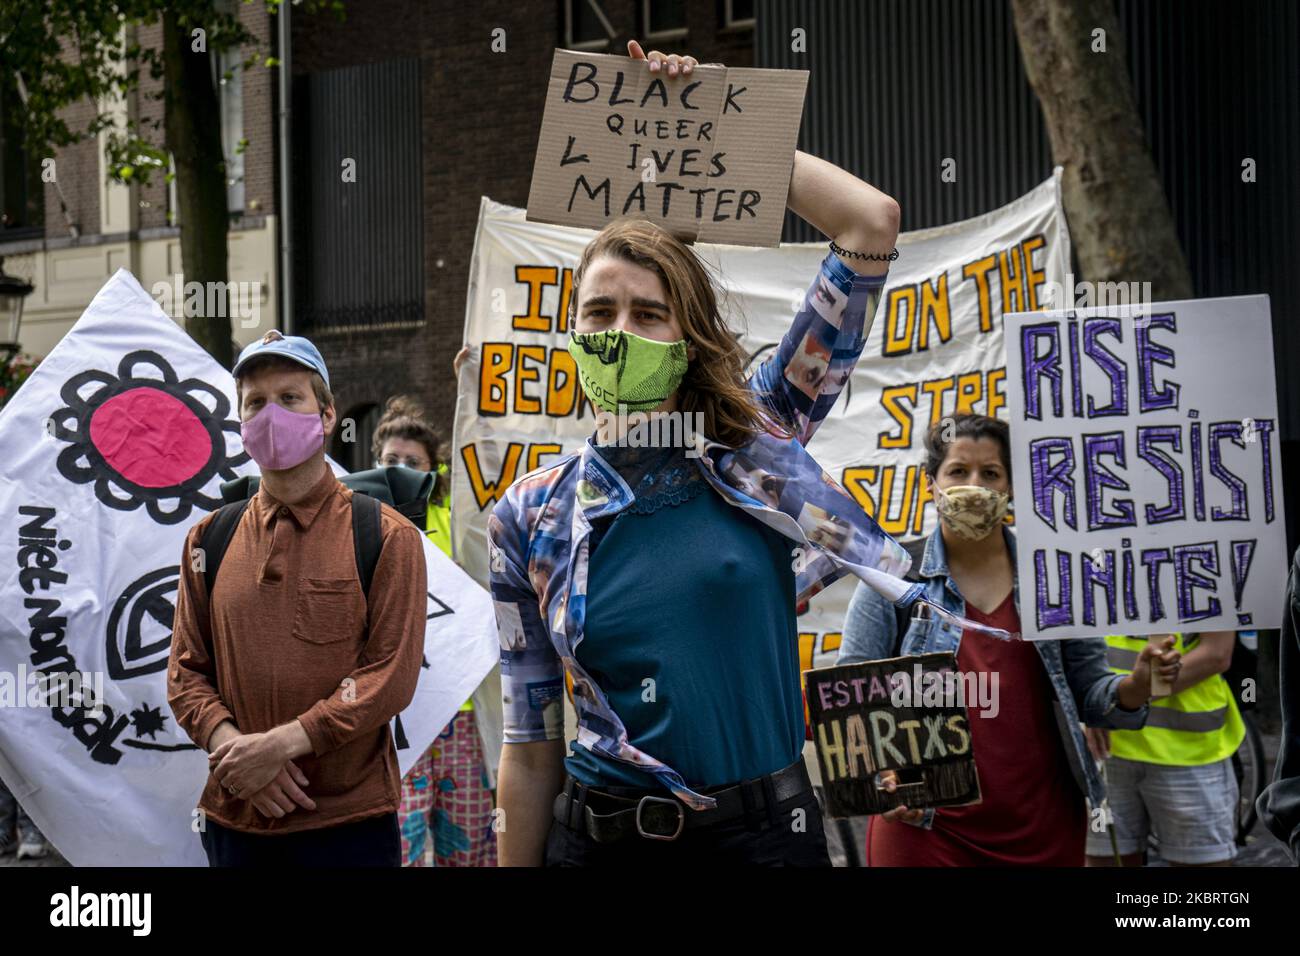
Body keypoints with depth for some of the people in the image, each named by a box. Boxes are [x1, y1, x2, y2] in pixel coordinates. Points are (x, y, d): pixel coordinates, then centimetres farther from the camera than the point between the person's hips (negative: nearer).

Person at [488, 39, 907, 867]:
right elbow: (533, 743, 3)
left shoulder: (757, 446, -1)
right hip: (599, 839, 0)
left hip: (764, 831, 0)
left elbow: (872, 221, -6)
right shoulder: (532, 517, -1)